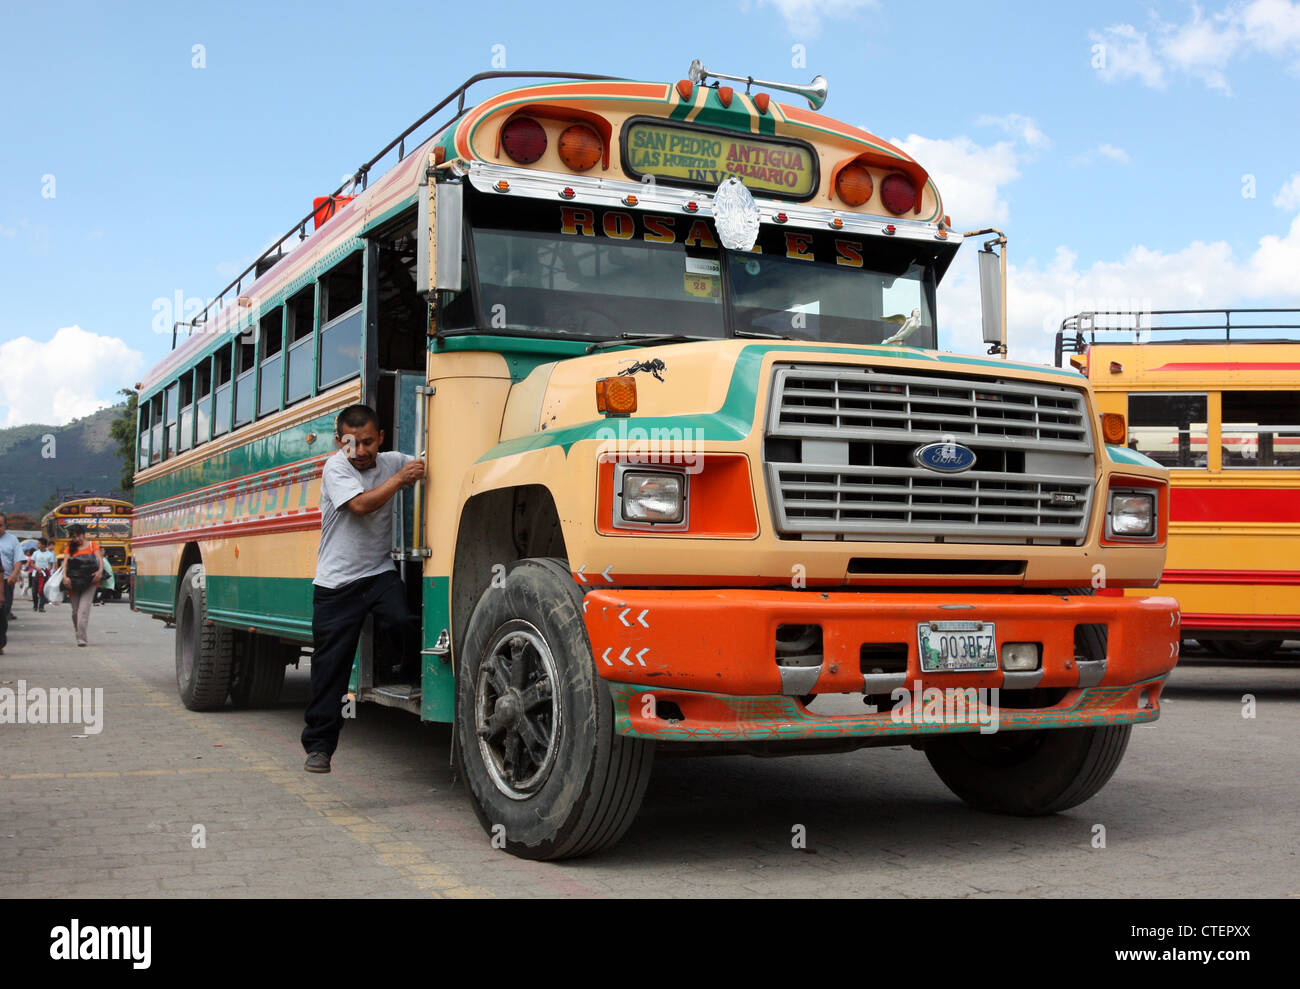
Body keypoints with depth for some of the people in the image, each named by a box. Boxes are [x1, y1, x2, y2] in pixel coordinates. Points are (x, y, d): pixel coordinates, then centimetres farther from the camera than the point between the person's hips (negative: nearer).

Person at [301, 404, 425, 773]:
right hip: (337, 581, -3)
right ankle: (319, 744, 11)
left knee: (405, 622, -26)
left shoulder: (392, 462, 3)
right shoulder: (335, 467, -10)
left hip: (380, 573, 3)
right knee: (330, 661, 1)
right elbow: (360, 505, -24)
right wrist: (400, 479, -19)